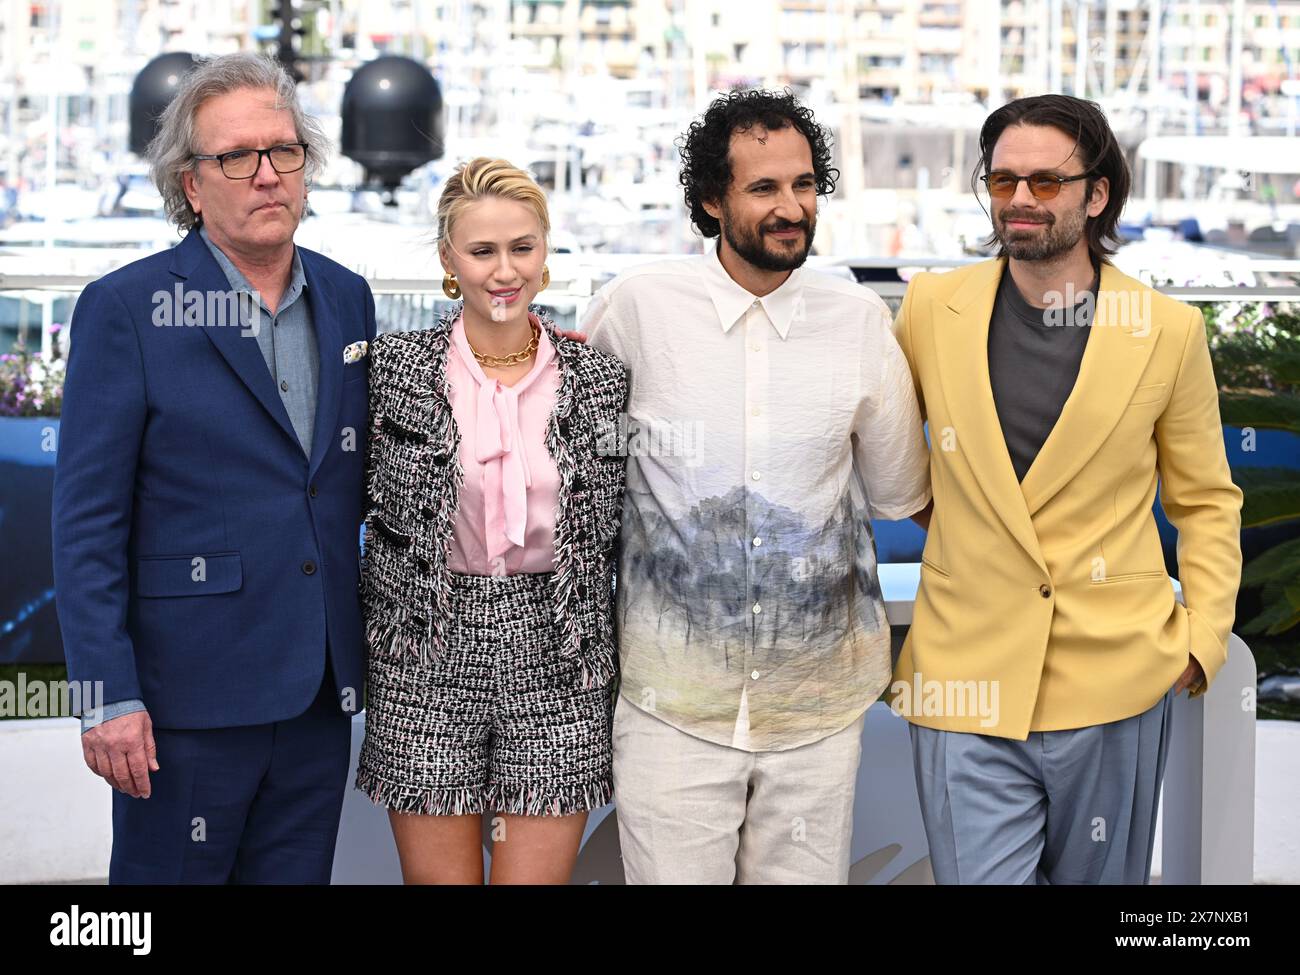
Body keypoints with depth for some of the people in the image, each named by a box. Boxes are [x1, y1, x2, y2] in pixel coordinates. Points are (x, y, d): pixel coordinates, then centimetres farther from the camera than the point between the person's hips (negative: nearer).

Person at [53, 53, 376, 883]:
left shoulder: (348, 300, 9)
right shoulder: (126, 309, -7)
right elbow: (87, 522, -8)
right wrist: (109, 695, -13)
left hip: (320, 691, 5)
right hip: (189, 697, -5)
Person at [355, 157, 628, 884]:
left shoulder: (601, 378, 2)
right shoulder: (395, 371, -1)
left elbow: (624, 537, 10)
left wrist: (632, 669, 9)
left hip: (558, 667, 1)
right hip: (428, 663, -1)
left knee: (538, 873, 2)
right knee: (438, 874, 6)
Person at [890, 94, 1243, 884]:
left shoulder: (1168, 330, 0)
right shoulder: (932, 309, 2)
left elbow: (1205, 499, 9)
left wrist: (1204, 638, 0)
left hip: (1114, 685, 0)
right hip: (967, 687, 0)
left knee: (1096, 877, 14)